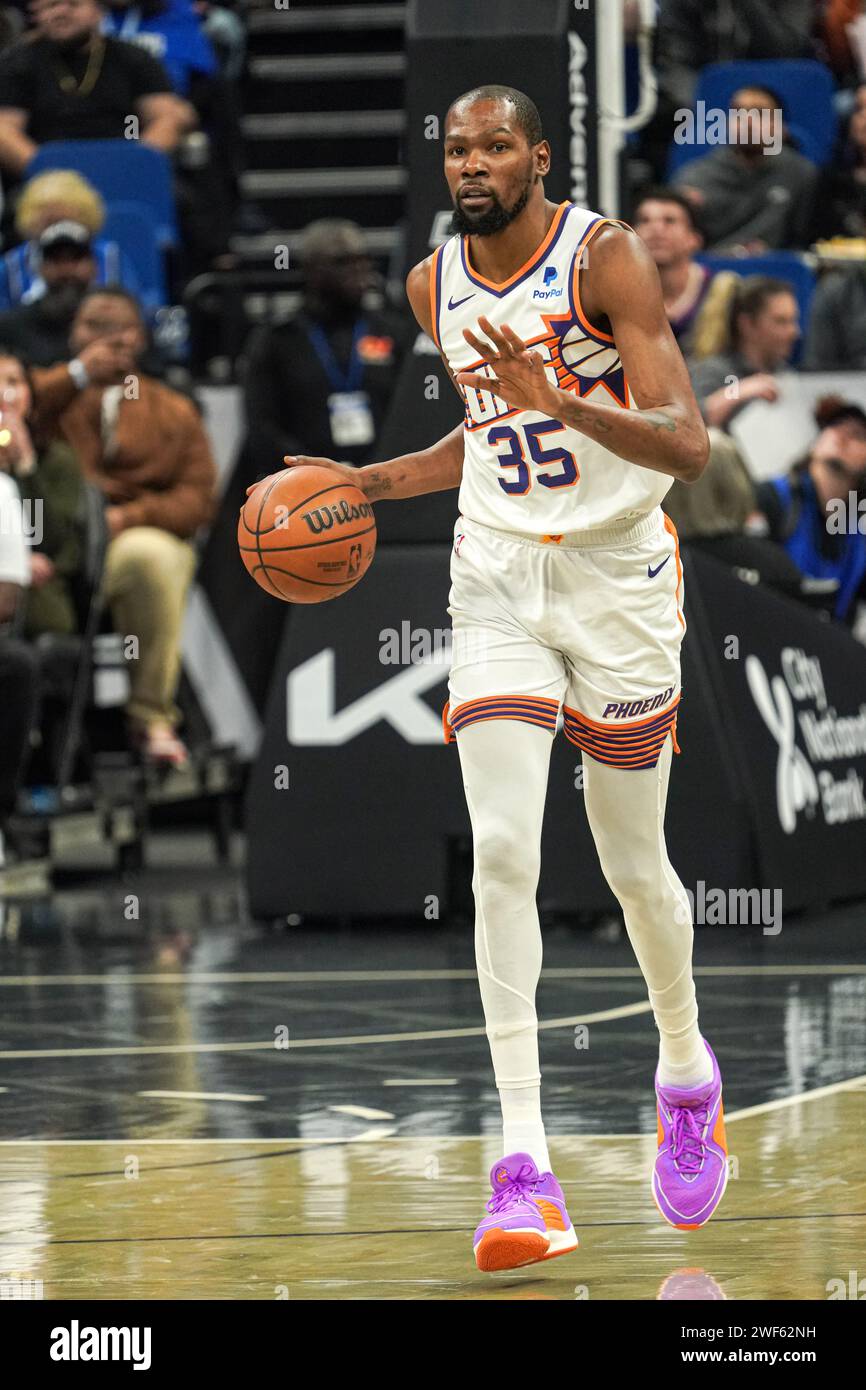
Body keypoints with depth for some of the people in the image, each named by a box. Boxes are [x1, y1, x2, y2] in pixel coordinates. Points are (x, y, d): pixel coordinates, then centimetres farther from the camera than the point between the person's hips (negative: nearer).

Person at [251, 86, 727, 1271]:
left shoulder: (605, 259, -14)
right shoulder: (438, 285, 5)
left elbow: (686, 444, -21)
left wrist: (562, 402, -36)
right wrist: (369, 485, 9)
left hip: (618, 573, -3)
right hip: (497, 575, 3)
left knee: (632, 864, 8)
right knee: (503, 850, -14)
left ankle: (687, 1069, 39)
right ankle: (524, 1166, -19)